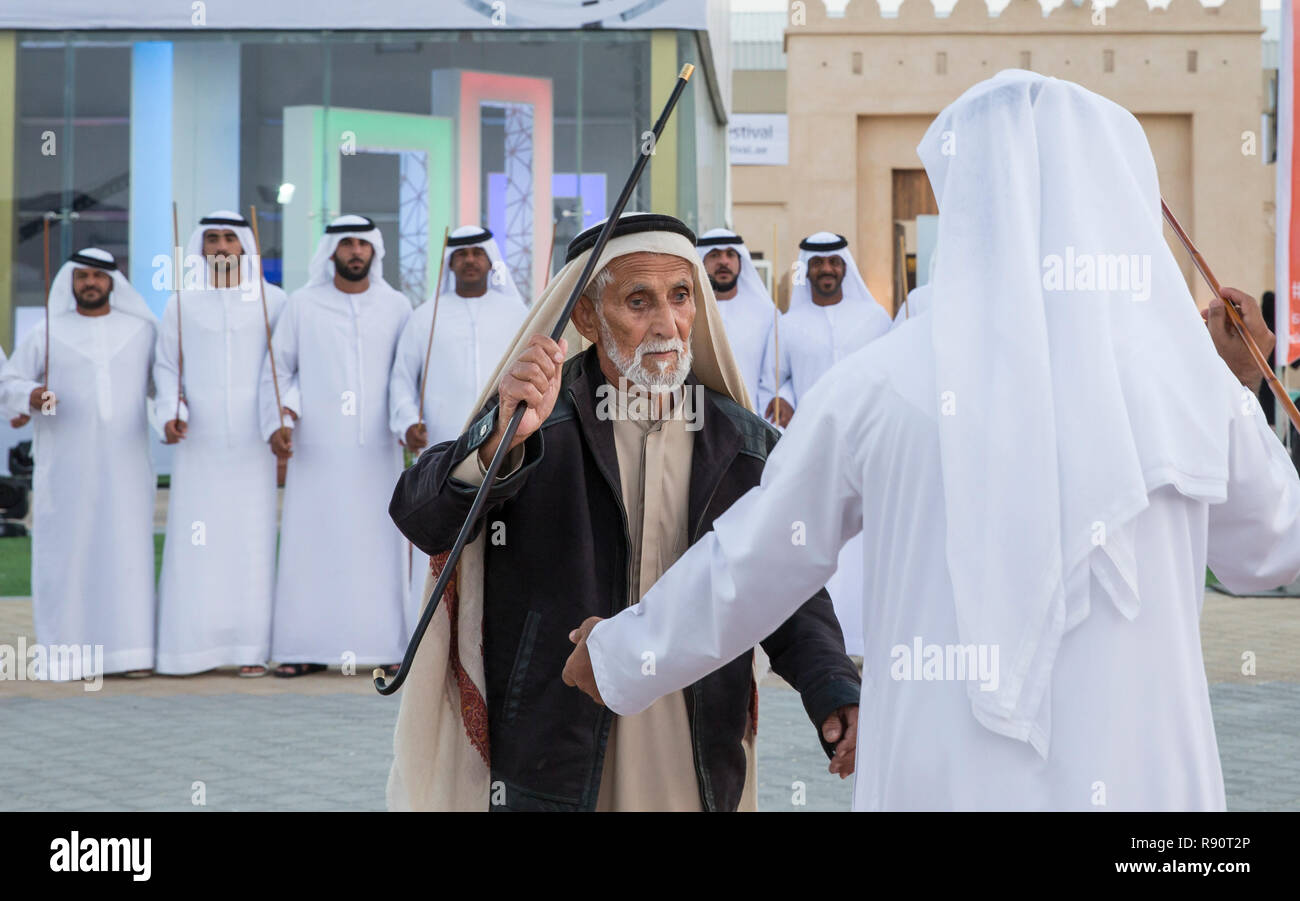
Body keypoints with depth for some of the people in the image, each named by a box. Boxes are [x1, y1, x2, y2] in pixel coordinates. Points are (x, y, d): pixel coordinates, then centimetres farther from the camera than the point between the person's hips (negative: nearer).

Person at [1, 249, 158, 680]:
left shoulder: (142, 331, 8)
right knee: (66, 551, -2)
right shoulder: (46, 335, 5)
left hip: (124, 464, 1)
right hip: (66, 465, -1)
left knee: (128, 551, -3)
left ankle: (130, 649, 1)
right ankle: (65, 652, 3)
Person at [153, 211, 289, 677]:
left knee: (252, 536, -2)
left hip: (252, 440, -1)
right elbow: (165, 366, 10)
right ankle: (190, 643, 1)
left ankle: (252, 648, 2)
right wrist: (170, 413, -6)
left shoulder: (272, 300, 6)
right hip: (198, 441, 1)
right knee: (193, 538, -4)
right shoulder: (182, 303, 9)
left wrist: (287, 406, -12)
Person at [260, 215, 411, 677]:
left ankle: (388, 646, 6)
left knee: (380, 544, 0)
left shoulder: (397, 307, 8)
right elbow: (277, 372, 5)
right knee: (309, 544, -2)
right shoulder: (301, 305, 4)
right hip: (316, 448, -1)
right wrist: (279, 423, -9)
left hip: (376, 449, 1)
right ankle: (306, 648, 3)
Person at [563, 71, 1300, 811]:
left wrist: (621, 651, 22)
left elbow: (753, 562, 5)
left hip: (947, 780, 0)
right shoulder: (1192, 383, -4)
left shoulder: (883, 384, -6)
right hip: (1142, 780, 1)